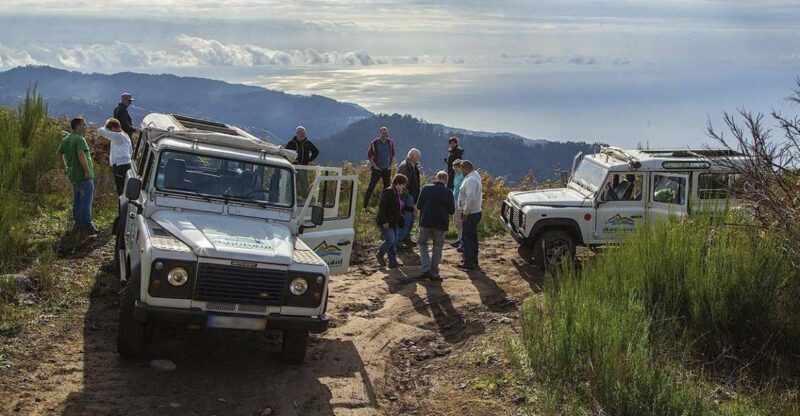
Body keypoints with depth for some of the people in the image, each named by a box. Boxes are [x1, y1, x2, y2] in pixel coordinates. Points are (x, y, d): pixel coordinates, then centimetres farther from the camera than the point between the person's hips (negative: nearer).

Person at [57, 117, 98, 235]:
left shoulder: (66, 139, 12)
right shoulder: (80, 139, -18)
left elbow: (60, 153, 19)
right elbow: (81, 155, -29)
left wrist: (67, 167, 22)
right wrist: (87, 171, -25)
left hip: (73, 174, 9)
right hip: (83, 176, -9)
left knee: (77, 200, 18)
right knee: (86, 201, -3)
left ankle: (78, 223, 25)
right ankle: (87, 225, -1)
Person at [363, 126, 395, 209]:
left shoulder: (391, 142, 4)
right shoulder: (374, 143, -8)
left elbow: (393, 154, 15)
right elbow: (369, 155, -4)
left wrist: (391, 165, 6)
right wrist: (374, 166, -9)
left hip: (387, 169, 4)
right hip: (377, 169, -4)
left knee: (387, 187, 7)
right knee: (371, 187, -5)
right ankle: (365, 206, -3)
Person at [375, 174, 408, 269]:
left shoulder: (399, 194, 11)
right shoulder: (388, 193, -18)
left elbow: (401, 208, 19)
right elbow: (382, 207, -21)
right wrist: (385, 221, -23)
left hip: (394, 222, 9)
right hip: (385, 222, -9)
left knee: (394, 242, 6)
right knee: (390, 240, -13)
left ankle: (393, 262, 11)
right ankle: (380, 255, 10)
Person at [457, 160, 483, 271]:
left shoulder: (470, 180, -22)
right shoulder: (475, 177, 12)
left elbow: (470, 198, -29)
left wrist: (465, 213, -22)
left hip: (470, 214, -10)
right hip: (476, 211, 10)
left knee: (467, 238, -5)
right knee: (472, 238, 18)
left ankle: (469, 264, -2)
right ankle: (474, 262, 27)